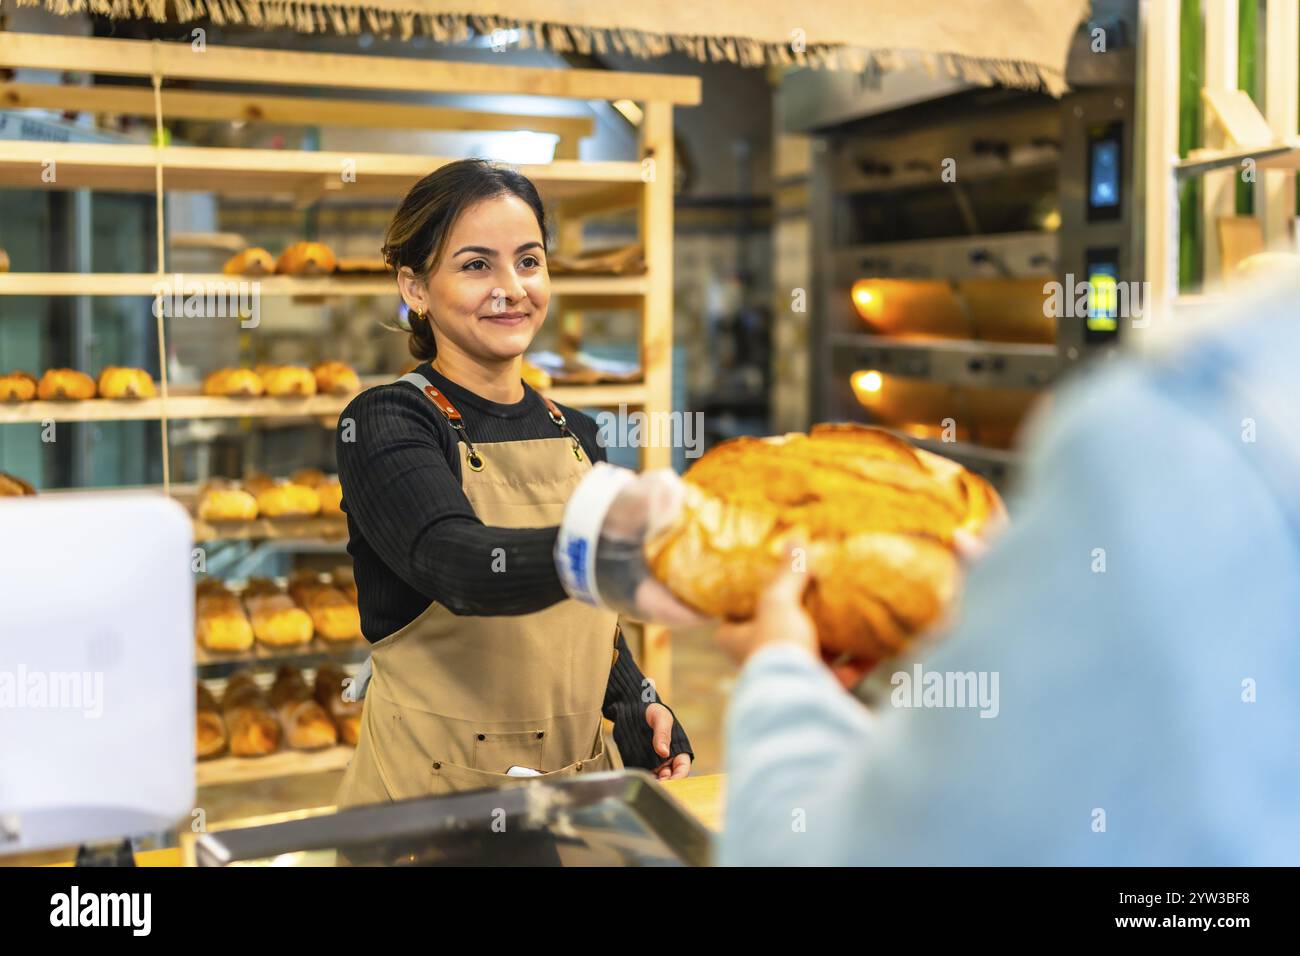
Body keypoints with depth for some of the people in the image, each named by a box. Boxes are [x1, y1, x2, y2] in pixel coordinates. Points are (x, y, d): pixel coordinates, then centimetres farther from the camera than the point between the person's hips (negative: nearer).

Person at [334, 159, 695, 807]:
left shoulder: (576, 436, 6)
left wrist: (638, 710, -4)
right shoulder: (384, 424, -13)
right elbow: (462, 567, -32)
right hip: (432, 790, -5)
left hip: (580, 778, 6)